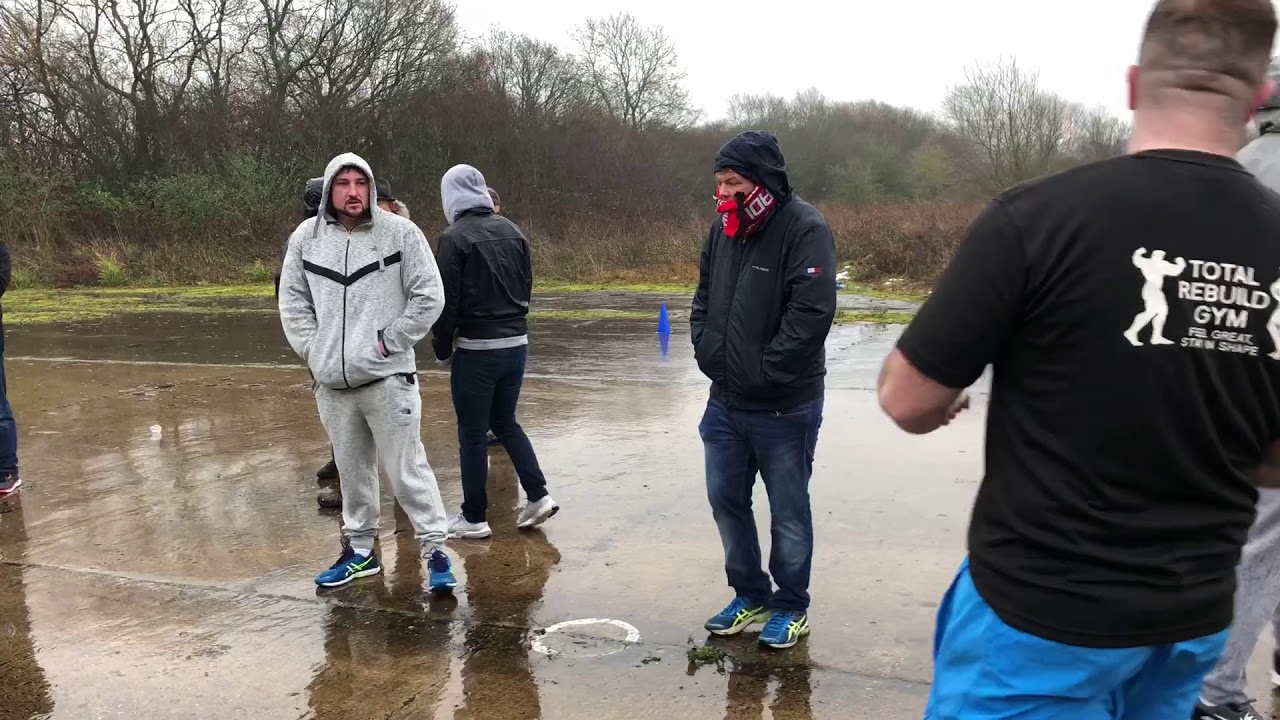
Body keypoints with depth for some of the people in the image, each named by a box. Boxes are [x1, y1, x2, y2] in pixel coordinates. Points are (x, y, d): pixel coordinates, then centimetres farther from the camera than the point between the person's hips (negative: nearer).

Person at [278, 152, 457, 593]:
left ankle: (435, 549, 9)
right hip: (331, 382, 4)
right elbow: (292, 300, 13)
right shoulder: (305, 238, 6)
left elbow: (429, 297, -4)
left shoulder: (400, 233, -4)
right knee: (352, 470, 16)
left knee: (407, 469, -2)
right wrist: (313, 350, 2)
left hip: (387, 377, -4)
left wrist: (388, 341, -7)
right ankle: (359, 550, 30)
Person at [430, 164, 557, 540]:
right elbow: (527, 286, 11)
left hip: (476, 348, -6)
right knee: (505, 422, 21)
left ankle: (473, 518, 13)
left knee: (472, 432, 5)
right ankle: (538, 495, 15)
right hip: (517, 342, 6)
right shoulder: (512, 231, 6)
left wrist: (442, 347, 1)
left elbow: (446, 301, -11)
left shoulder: (454, 238, -12)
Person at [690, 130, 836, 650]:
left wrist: (763, 373, -21)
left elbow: (812, 314, -24)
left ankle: (791, 607, 28)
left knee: (788, 512, 8)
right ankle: (751, 596, 34)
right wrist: (708, 352, -2)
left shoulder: (805, 229, -16)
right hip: (725, 402, 7)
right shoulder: (723, 229, 6)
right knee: (725, 499, 15)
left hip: (784, 408, -7)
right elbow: (703, 300, 13)